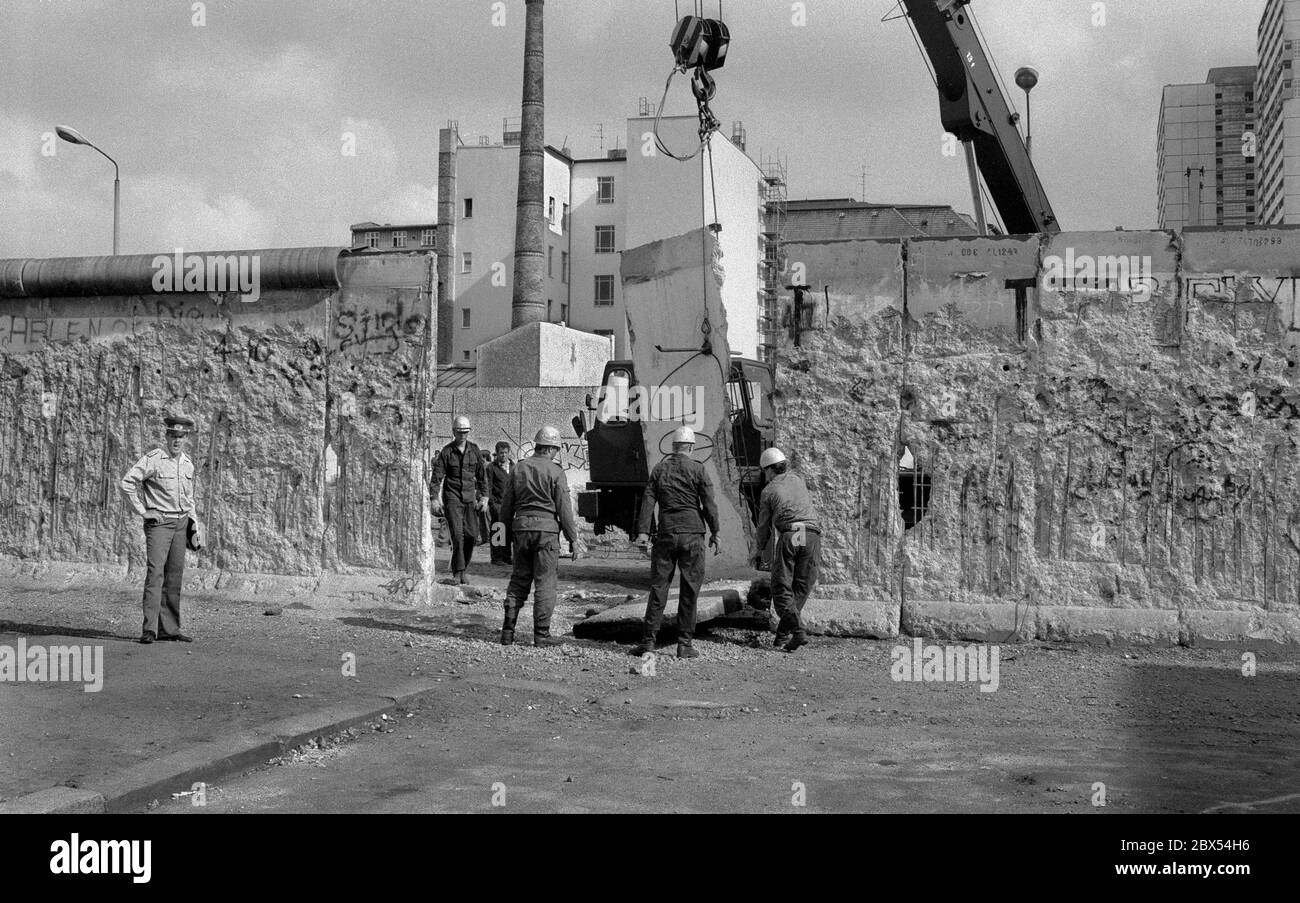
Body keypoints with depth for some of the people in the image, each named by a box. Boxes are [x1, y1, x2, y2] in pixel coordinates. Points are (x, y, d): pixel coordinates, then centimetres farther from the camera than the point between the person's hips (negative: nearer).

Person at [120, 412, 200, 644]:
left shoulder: (188, 463, 12)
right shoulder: (153, 459, -9)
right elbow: (127, 482, -14)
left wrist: (192, 517, 18)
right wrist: (143, 511, -13)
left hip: (181, 523, 6)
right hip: (159, 522, -6)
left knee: (174, 576, 6)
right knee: (155, 572, -15)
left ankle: (169, 629, 11)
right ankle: (149, 629, -18)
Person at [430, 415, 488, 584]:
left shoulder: (474, 450, 6)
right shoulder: (446, 452, -4)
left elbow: (482, 475, 13)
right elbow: (436, 476, -4)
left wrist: (484, 497, 8)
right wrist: (435, 499, -12)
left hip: (469, 498, 3)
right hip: (452, 498, -3)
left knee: (472, 534, -2)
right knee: (457, 534, -12)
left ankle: (461, 570, 12)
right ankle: (457, 572, -7)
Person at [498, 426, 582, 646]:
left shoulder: (518, 468, 8)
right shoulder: (555, 471, -5)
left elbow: (506, 504, 10)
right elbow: (564, 508, -7)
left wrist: (505, 529, 20)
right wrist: (573, 539, -3)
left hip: (521, 526, 5)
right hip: (546, 529, -4)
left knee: (519, 580, 12)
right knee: (544, 582, 1)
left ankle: (508, 631, 10)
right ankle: (541, 634, 2)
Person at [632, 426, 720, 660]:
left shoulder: (660, 468, 8)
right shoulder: (697, 469, -1)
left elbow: (648, 500, 1)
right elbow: (709, 503, -3)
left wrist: (643, 531, -2)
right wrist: (715, 533, 5)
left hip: (666, 534, 3)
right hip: (692, 534, -2)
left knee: (658, 587, 5)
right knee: (689, 590, 3)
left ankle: (648, 640, 1)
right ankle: (685, 644, 4)